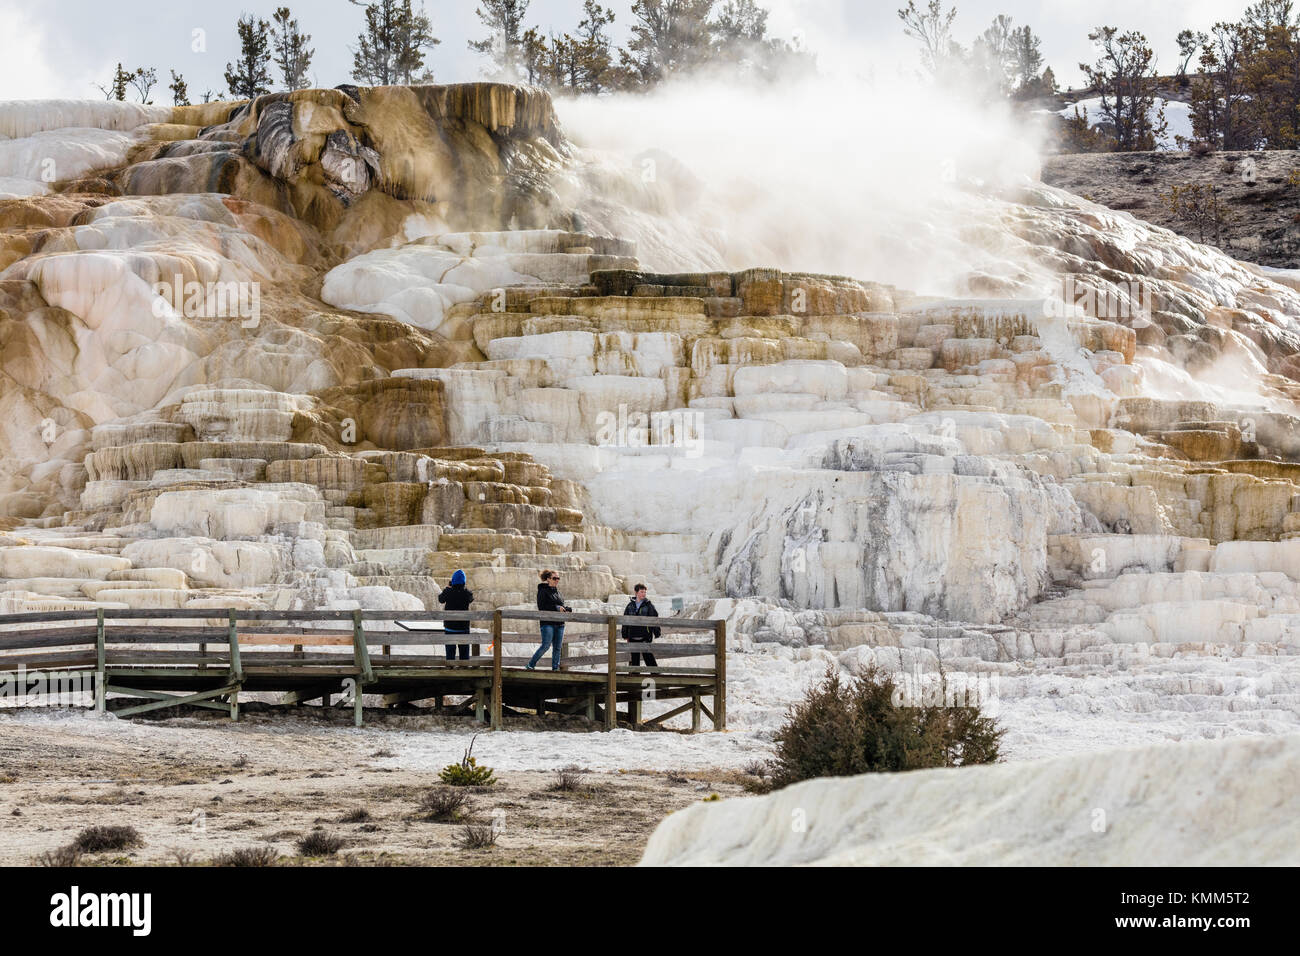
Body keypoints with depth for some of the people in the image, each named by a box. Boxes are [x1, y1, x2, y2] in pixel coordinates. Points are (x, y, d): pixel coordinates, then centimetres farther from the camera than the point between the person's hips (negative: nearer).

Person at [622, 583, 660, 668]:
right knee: (634, 658, 7)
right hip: (633, 637, 3)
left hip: (645, 637, -3)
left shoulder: (648, 605, -1)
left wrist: (656, 633, -7)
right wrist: (625, 635, 12)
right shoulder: (630, 605, 8)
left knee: (648, 656, -8)